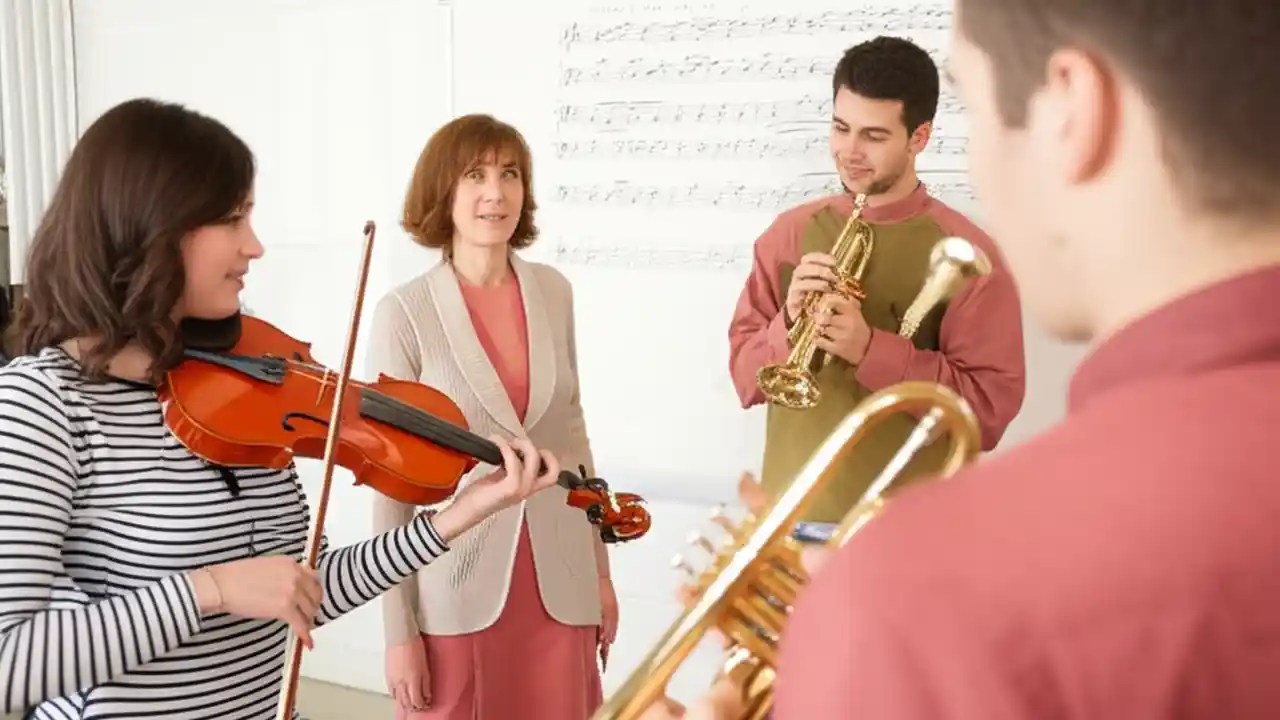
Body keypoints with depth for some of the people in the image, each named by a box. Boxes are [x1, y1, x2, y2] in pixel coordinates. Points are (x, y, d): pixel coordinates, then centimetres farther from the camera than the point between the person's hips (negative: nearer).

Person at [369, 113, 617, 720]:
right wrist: (399, 630, -6)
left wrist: (601, 570, 12)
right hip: (457, 587, -3)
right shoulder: (405, 312, -10)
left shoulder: (553, 292, 2)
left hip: (559, 582, 4)